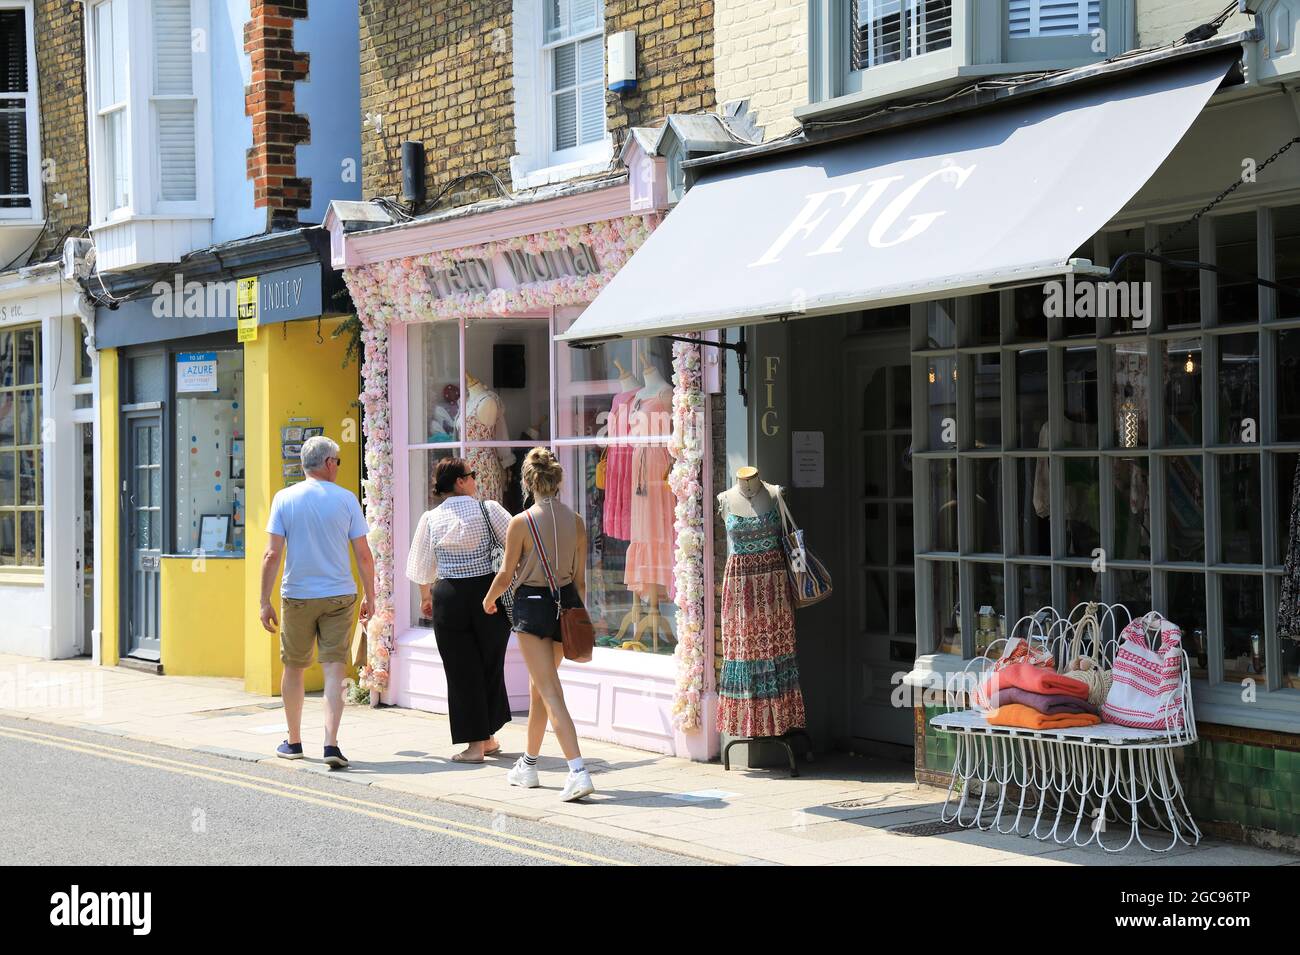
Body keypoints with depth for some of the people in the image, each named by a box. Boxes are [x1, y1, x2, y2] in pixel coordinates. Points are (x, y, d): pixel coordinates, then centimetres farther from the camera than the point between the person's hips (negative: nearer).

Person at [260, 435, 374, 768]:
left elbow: (272, 555, -6)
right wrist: (369, 596, 10)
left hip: (297, 596, 0)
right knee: (334, 669, -1)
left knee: (294, 667, 15)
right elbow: (363, 555, -1)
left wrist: (265, 601, -2)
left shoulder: (284, 498, -2)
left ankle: (294, 742, 25)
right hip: (339, 595, 0)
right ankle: (331, 744, -13)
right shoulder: (346, 499, -2)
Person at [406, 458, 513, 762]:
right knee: (490, 666, 15)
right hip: (489, 591, 0)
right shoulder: (488, 510, -6)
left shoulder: (431, 519, 1)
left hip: (449, 597, 0)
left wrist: (426, 597, 26)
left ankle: (474, 744, 5)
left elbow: (423, 566, 10)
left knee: (461, 671, 6)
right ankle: (488, 738, 25)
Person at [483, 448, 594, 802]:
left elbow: (506, 574, -4)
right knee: (538, 686, 21)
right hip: (566, 601, 6)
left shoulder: (521, 522, -13)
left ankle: (578, 770, -19)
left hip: (532, 604, -6)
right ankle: (528, 765, 33)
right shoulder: (576, 522, 1)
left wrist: (489, 599, 15)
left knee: (550, 692, -6)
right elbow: (580, 578, 5)